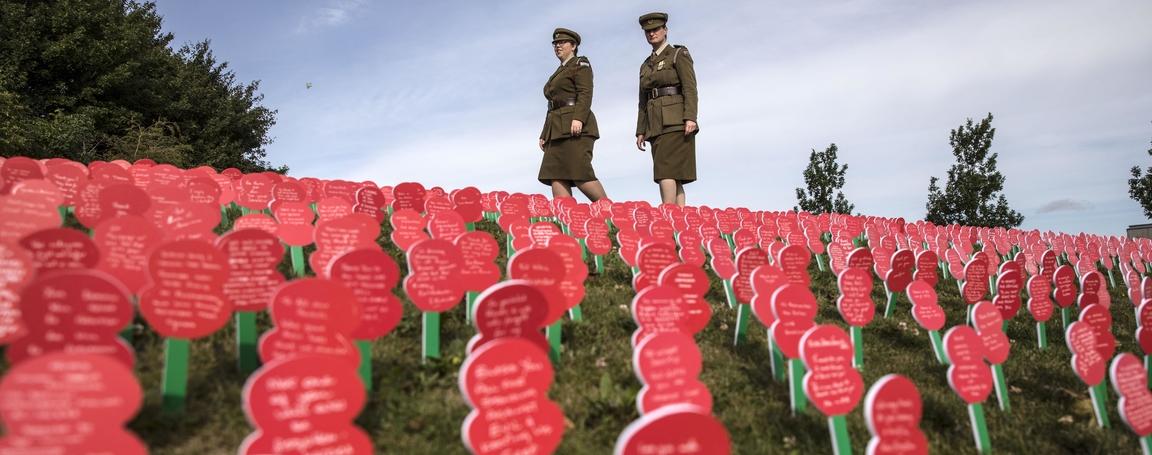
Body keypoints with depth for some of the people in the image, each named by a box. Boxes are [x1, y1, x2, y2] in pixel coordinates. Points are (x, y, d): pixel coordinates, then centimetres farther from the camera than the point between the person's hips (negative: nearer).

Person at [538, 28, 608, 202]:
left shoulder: (580, 64, 7)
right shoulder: (558, 73, 30)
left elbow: (585, 94, -10)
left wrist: (578, 118, -24)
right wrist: (544, 134, 20)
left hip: (576, 128, -8)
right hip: (557, 131, 8)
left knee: (580, 175, -18)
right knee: (556, 177, -8)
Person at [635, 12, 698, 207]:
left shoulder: (679, 54, 3)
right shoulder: (646, 66, 21)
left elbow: (690, 87, -8)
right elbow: (643, 102, 19)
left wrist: (690, 118, -21)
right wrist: (641, 131, 11)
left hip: (676, 122, -6)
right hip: (656, 125, 6)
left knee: (666, 170, -18)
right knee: (674, 176, 1)